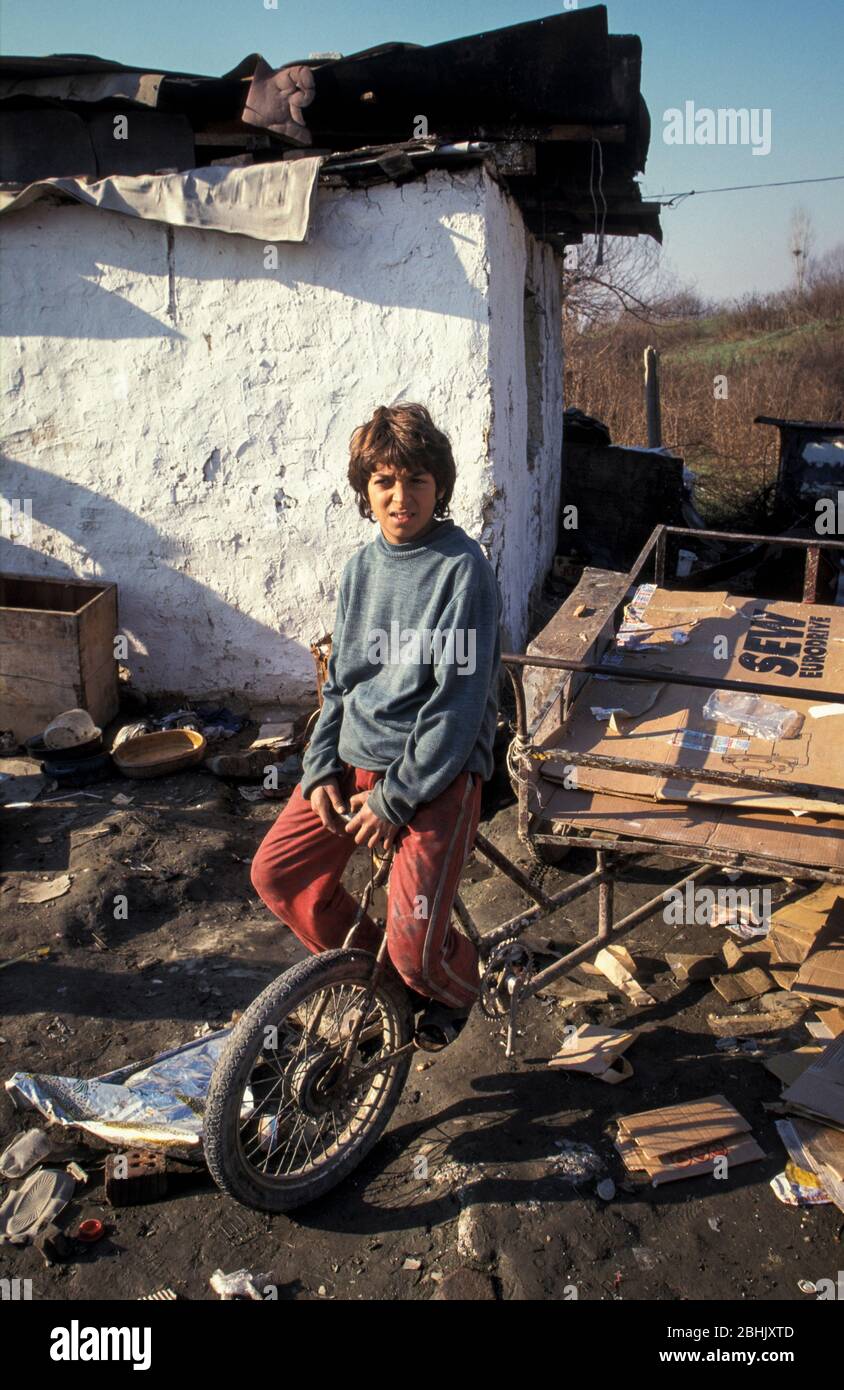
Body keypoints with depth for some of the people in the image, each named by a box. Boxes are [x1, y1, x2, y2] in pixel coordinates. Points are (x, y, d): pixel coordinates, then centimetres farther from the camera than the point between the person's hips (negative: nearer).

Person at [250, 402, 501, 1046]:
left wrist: (395, 798, -17)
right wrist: (321, 769, 0)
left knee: (414, 947, -15)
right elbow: (341, 679, 13)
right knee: (276, 871, 4)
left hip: (437, 770, -7)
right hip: (355, 759, 7)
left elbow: (459, 700, -17)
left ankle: (456, 987, 24)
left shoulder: (463, 568, -13)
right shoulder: (362, 567, 7)